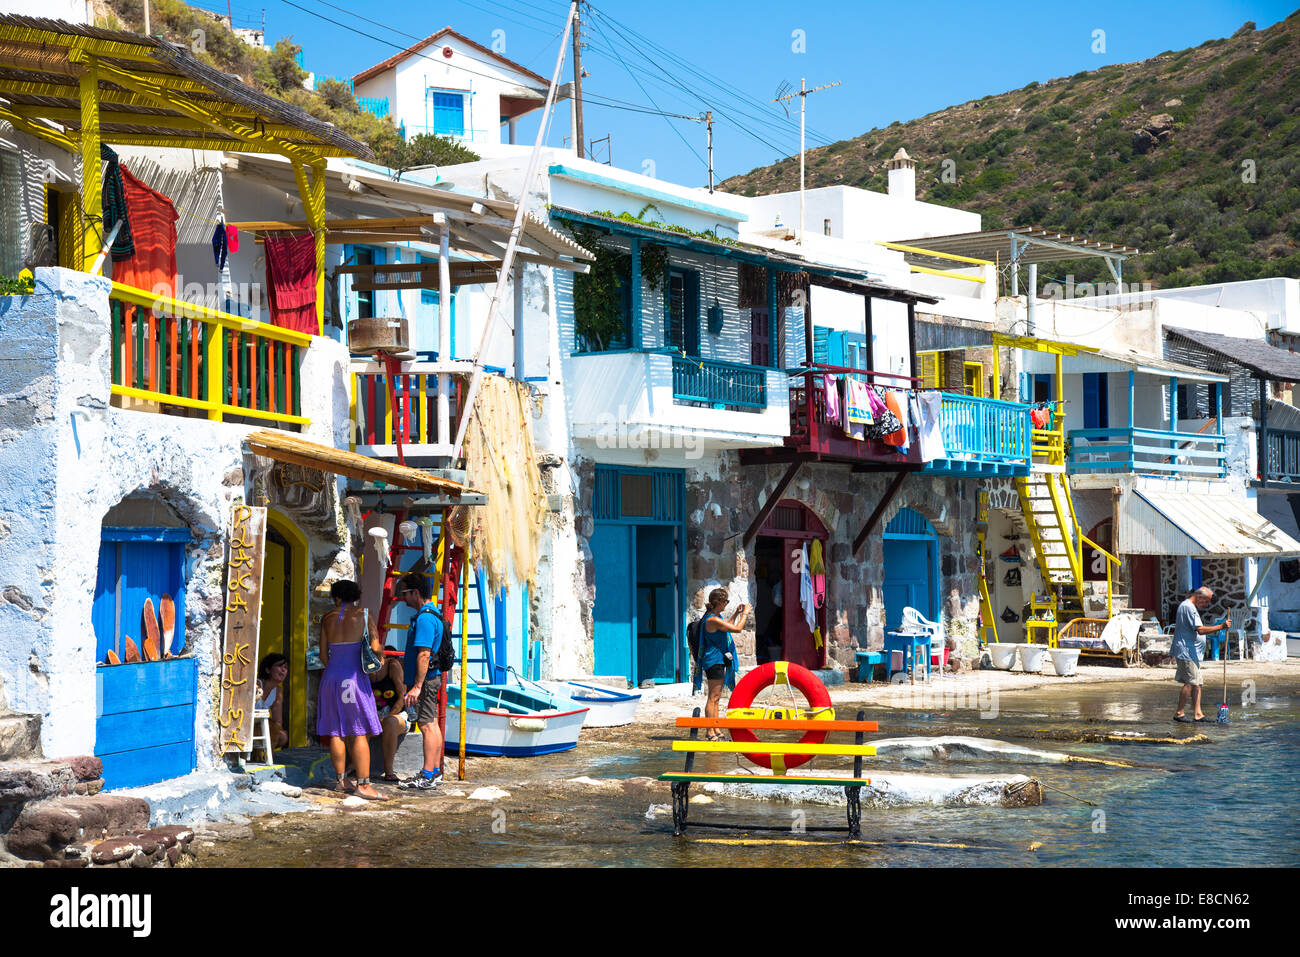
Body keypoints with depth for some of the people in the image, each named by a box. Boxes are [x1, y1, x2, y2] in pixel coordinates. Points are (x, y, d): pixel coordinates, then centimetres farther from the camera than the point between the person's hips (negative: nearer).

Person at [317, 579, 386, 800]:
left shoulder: (328, 620, 6)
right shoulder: (363, 616, -4)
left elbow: (323, 654, 10)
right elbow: (376, 648, -8)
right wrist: (381, 650, 16)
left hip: (331, 676, 4)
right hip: (354, 676, -4)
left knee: (336, 732, 11)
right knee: (359, 733, -5)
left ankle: (342, 779, 17)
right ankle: (363, 784, -9)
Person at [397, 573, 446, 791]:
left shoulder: (425, 618, -19)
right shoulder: (433, 613, 15)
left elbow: (424, 655, -24)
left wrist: (416, 686, -25)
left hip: (424, 679, -11)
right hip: (432, 677, 11)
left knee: (427, 726, -8)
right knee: (432, 724, 13)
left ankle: (427, 777, -7)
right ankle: (435, 772, 18)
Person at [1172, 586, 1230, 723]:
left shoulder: (1186, 606, 19)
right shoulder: (1189, 608, -15)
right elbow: (1200, 630, -24)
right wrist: (1221, 627, -24)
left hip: (1192, 653, 11)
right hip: (1187, 652, -11)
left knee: (1197, 683, 7)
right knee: (1190, 683, -10)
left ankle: (1197, 714, 6)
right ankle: (1179, 713, -4)